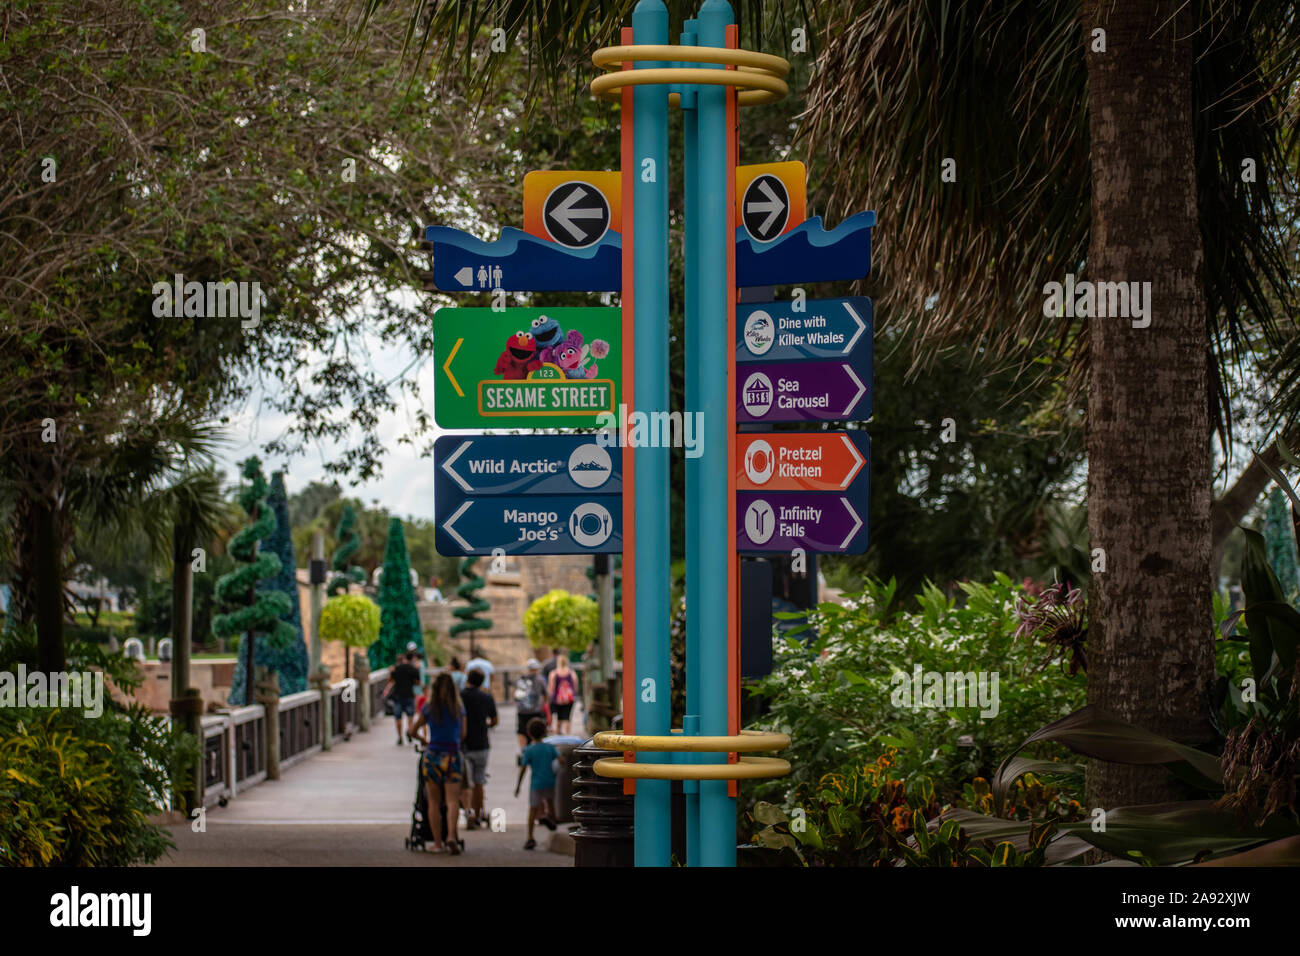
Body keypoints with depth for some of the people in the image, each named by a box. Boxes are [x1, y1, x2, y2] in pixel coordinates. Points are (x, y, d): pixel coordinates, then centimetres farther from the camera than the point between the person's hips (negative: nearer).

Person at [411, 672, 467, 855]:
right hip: (453, 756, 0)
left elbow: (413, 731, 8)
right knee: (453, 800, -3)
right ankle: (452, 836, -23)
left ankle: (437, 843, 7)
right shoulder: (459, 709, 1)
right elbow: (462, 735, 11)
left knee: (434, 802, 8)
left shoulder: (429, 709, -1)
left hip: (432, 756, 0)